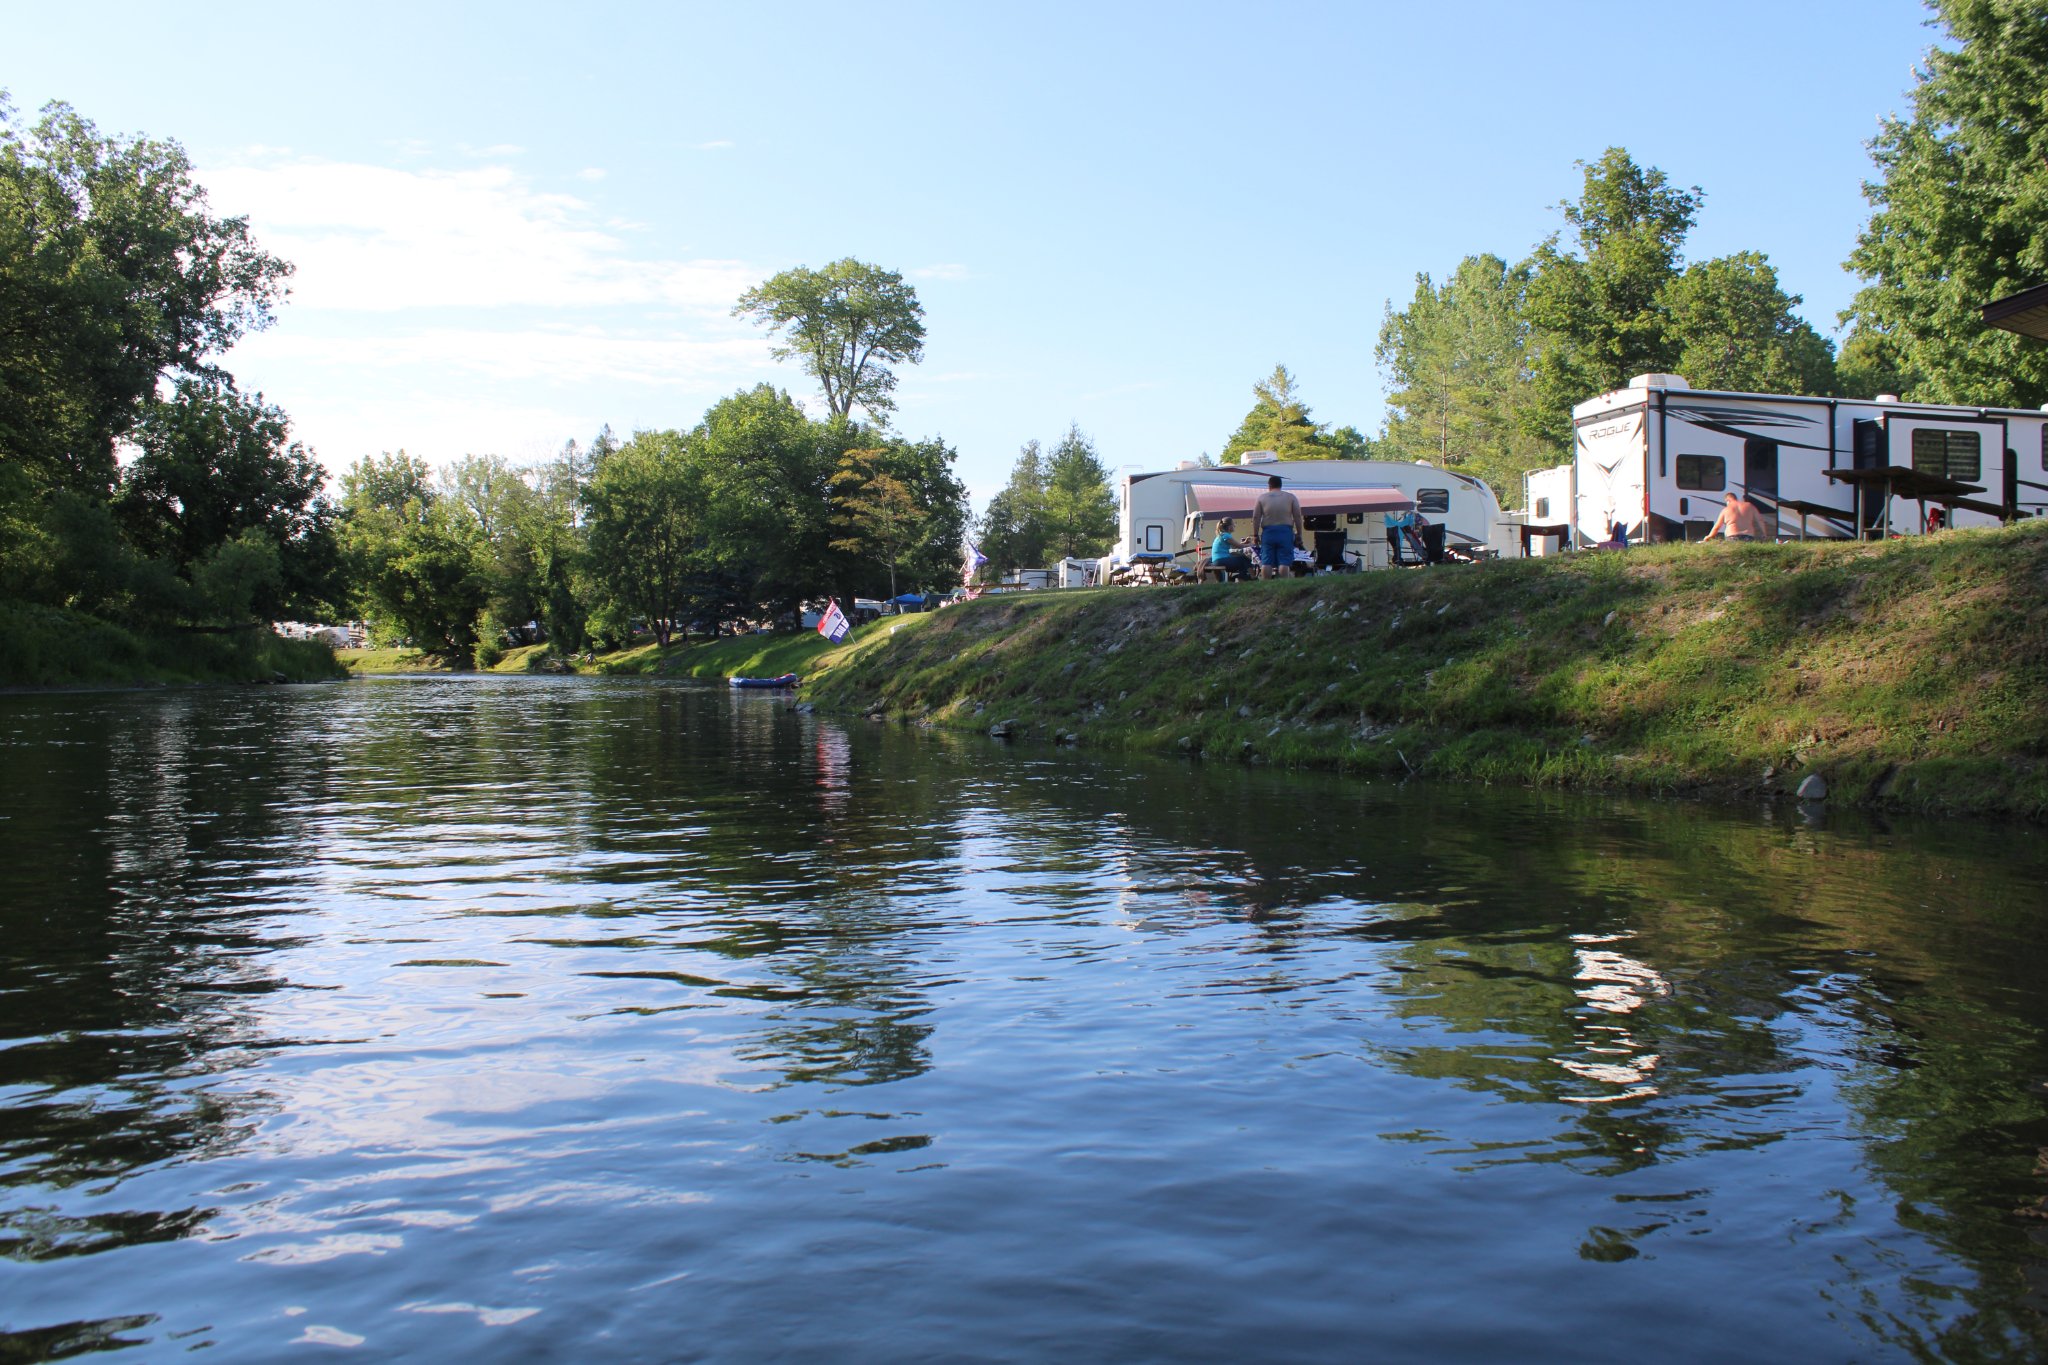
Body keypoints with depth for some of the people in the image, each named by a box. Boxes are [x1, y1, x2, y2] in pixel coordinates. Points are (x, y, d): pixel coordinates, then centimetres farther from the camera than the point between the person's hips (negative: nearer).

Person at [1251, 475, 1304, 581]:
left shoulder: (1262, 497, 6)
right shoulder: (1291, 497, 6)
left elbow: (1256, 518, 3)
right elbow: (1297, 517, 2)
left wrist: (1255, 534, 8)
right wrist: (1299, 534, 7)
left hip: (1268, 532, 1)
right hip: (1285, 532, -1)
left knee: (1266, 562, 1)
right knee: (1284, 562, -3)